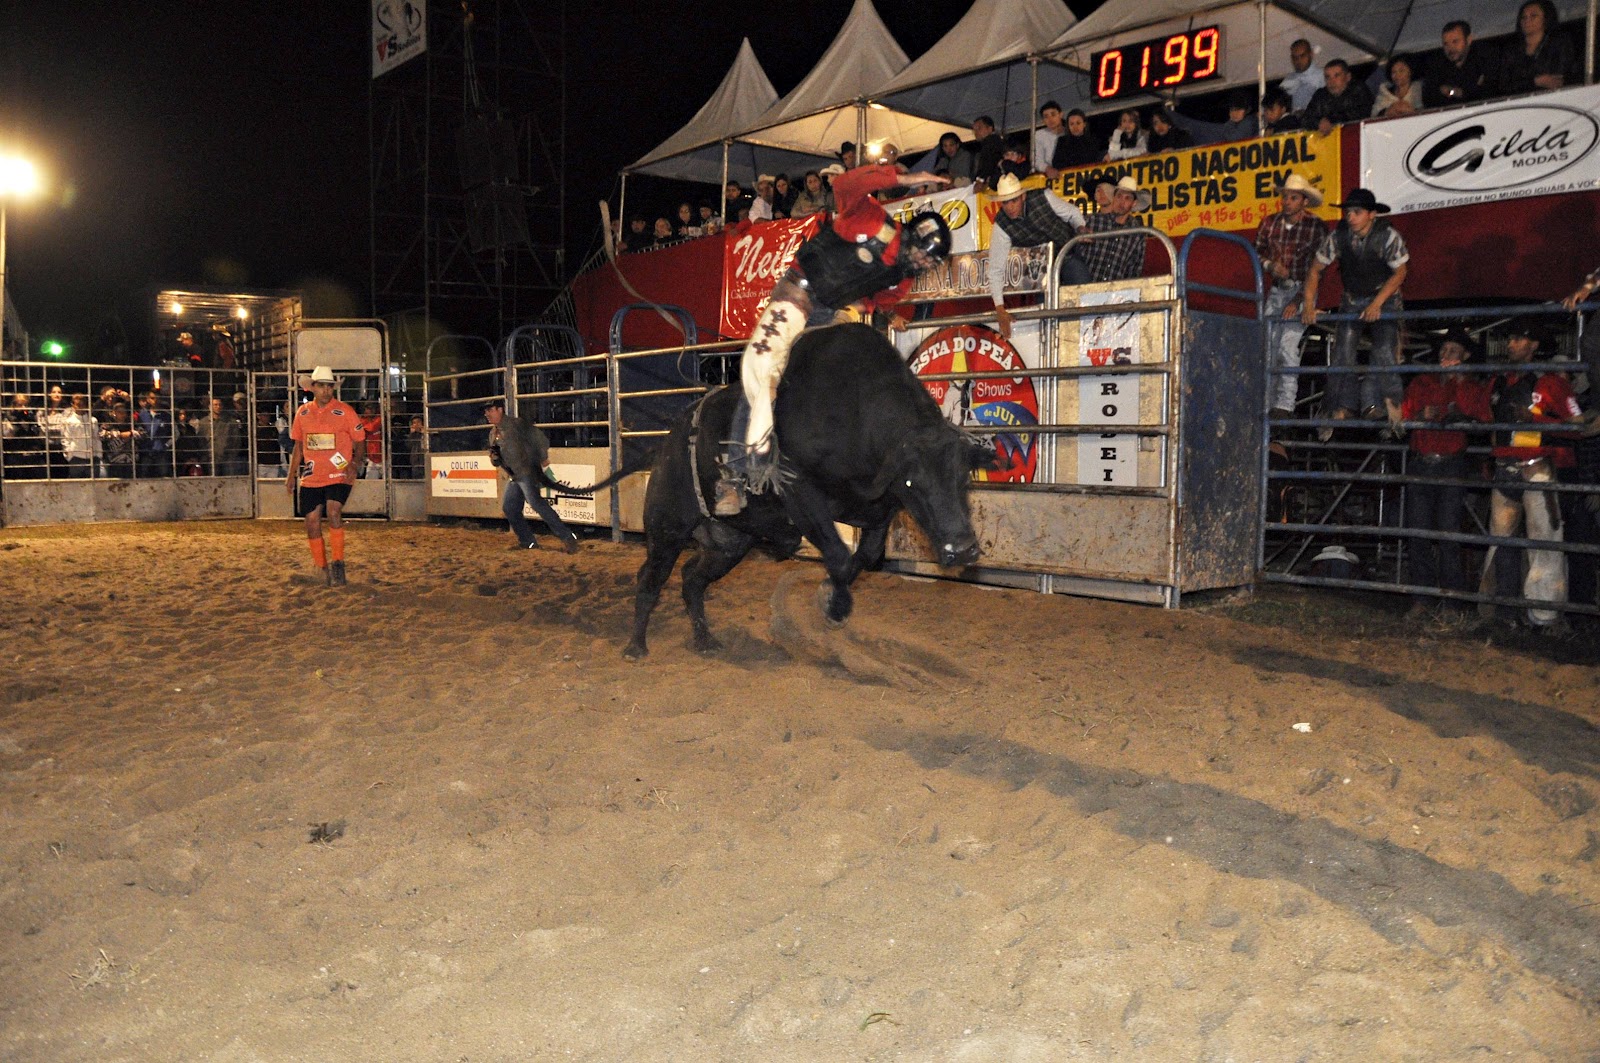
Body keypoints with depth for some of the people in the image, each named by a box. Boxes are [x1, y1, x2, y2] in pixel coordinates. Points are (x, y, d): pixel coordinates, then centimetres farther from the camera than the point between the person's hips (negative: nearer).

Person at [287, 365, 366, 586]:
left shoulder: (344, 411, -3)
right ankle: (323, 569, 18)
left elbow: (360, 442, 1)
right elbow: (298, 446, 18)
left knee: (333, 512, -26)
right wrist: (292, 475, 15)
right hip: (310, 478, 4)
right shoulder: (302, 413, 8)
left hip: (339, 476, -4)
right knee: (312, 523, 2)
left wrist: (354, 464, -16)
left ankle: (337, 564, -14)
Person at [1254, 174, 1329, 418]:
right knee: (1266, 347, -2)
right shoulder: (1270, 223, 6)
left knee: (1288, 347, -17)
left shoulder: (1316, 227, -6)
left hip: (1301, 291, -5)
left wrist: (1298, 300, -16)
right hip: (1276, 290, 5)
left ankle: (1285, 406, -19)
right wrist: (1269, 264, -9)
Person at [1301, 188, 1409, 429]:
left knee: (1384, 350, -20)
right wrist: (1309, 305, -9)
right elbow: (1315, 269, -2)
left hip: (1384, 298, -2)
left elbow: (1399, 273, -11)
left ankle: (1373, 404, -17)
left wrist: (1376, 304, -21)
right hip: (1352, 300, 2)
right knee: (1342, 354, -8)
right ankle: (1341, 409, -3)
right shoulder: (1338, 236, -12)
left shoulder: (1388, 236, -18)